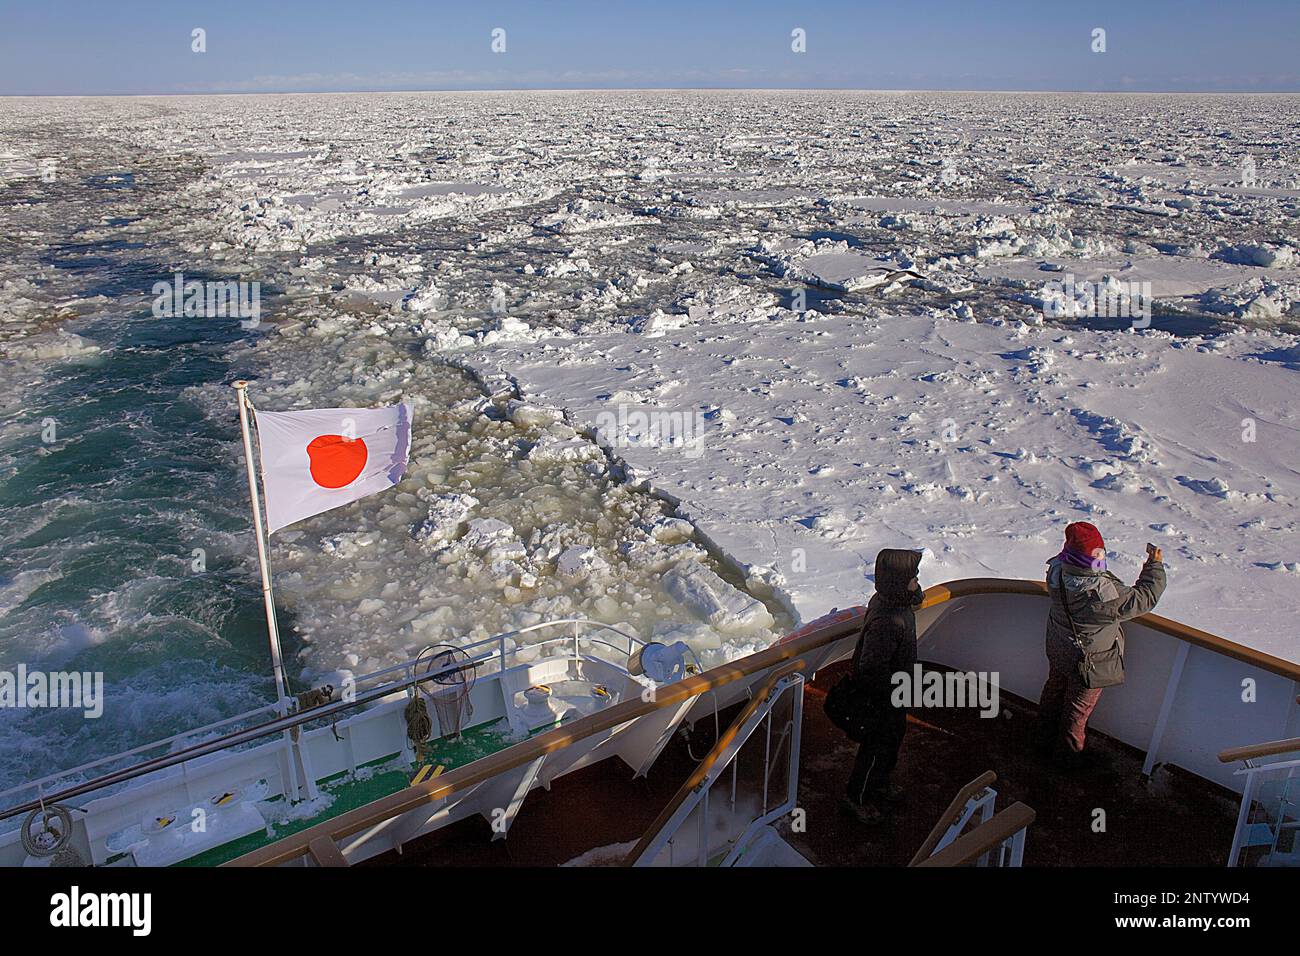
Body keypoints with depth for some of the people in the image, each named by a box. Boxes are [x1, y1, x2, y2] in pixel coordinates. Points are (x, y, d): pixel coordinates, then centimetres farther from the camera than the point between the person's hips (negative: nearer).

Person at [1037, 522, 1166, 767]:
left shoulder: (1057, 571, -23)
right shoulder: (1104, 594, -39)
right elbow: (1144, 598, -24)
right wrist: (1155, 565, -13)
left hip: (1058, 652, 6)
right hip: (1088, 662, -6)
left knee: (1053, 693, 28)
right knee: (1078, 709, 18)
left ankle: (1046, 740, 49)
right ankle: (1067, 754, 40)